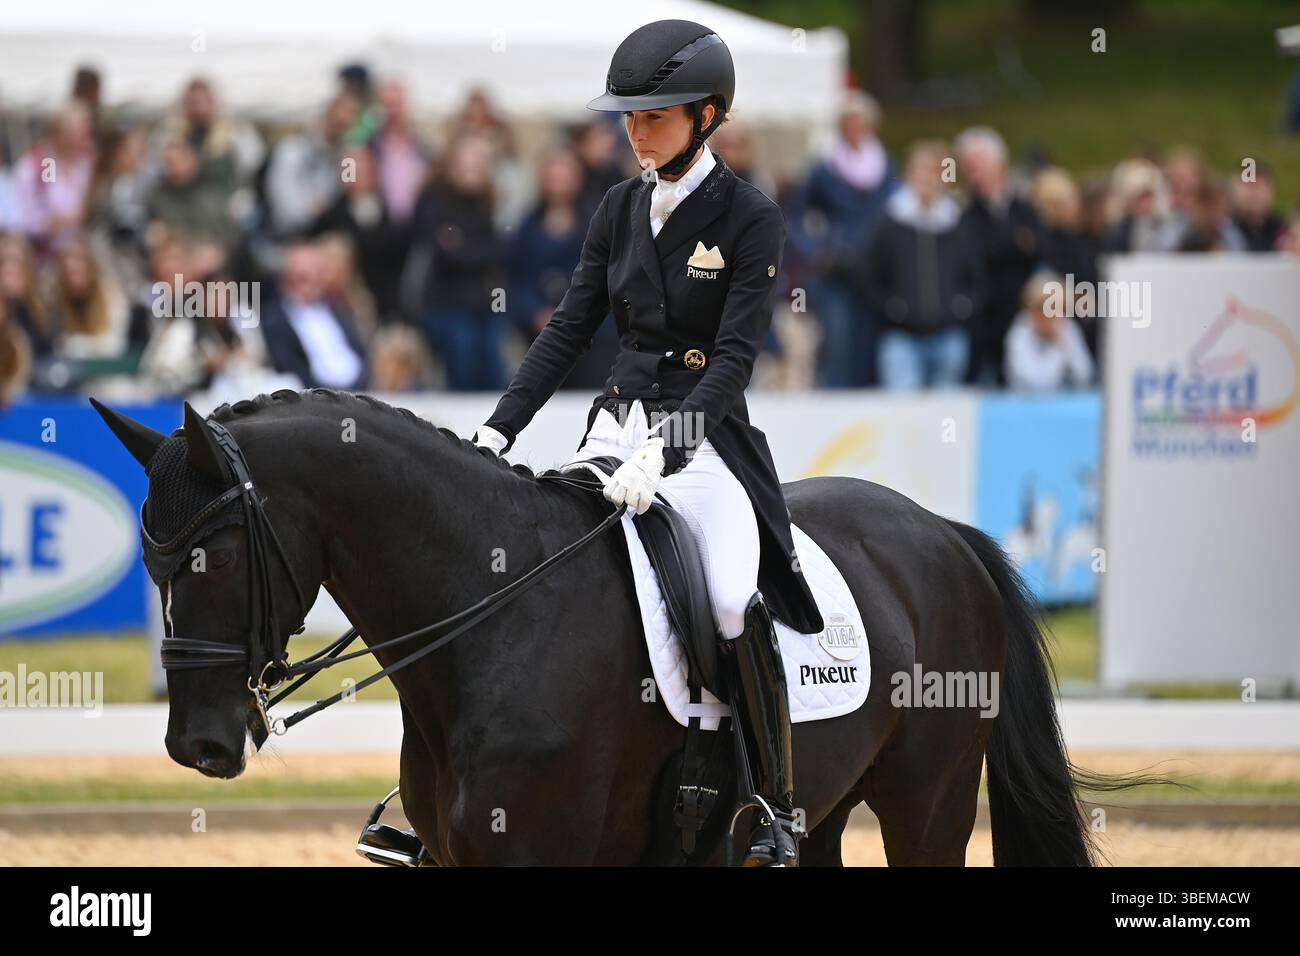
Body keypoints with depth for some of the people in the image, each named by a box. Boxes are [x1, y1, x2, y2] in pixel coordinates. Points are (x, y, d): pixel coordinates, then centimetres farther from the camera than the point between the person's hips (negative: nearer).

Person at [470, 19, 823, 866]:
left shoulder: (751, 219, -8)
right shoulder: (622, 208, 9)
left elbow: (735, 359, -16)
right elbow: (570, 329, 10)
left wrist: (661, 453, -27)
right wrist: (498, 432, -1)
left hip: (705, 437, -6)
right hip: (618, 422, 6)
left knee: (736, 605, -27)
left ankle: (779, 811, -15)